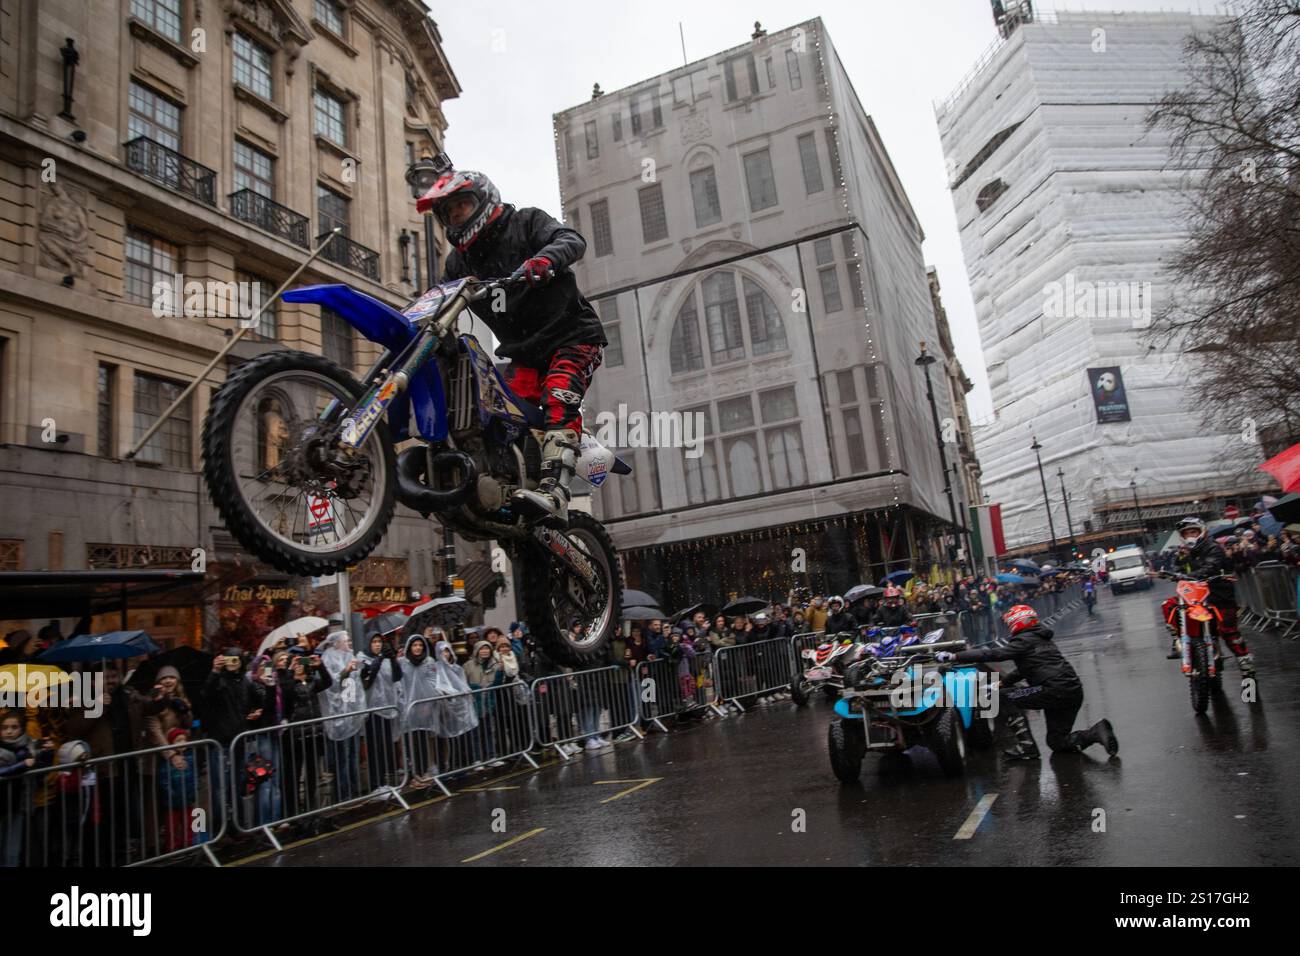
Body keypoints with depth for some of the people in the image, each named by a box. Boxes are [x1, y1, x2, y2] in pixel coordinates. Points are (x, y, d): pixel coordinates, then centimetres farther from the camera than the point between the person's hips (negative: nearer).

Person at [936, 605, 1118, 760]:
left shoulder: (1024, 640, -6)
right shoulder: (1041, 639, 24)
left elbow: (992, 654, -15)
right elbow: (1024, 669, 31)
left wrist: (954, 656, -16)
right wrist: (1002, 682, 25)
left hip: (1055, 690, -10)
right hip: (1074, 692, 10)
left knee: (1001, 697, -4)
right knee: (1057, 742, 20)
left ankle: (1027, 747, -6)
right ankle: (1096, 732, 0)